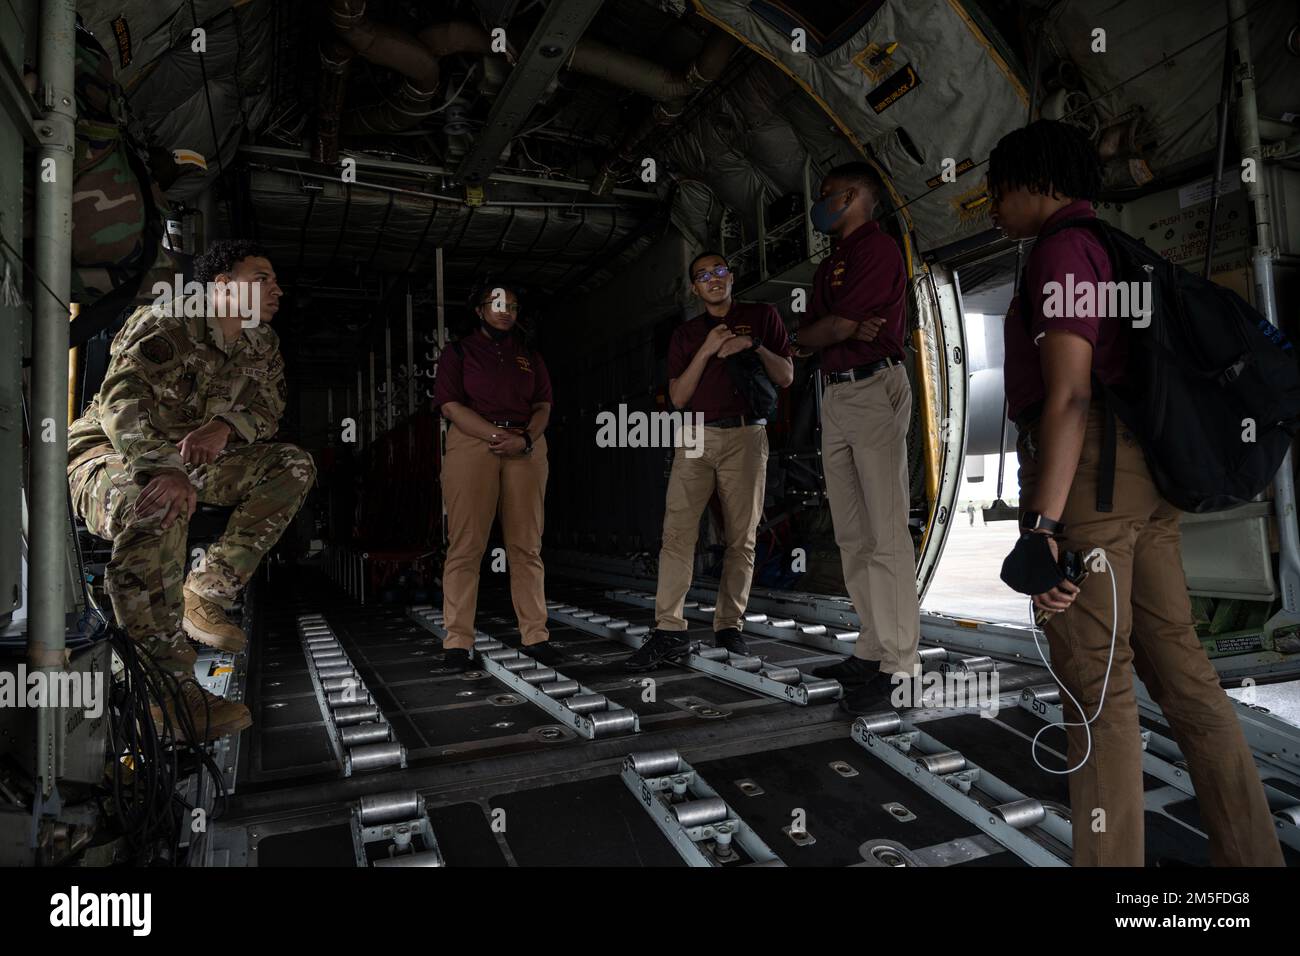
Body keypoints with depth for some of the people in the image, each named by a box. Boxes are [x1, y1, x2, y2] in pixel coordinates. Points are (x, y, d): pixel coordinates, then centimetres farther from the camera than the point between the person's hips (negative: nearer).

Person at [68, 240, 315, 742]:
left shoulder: (262, 343, 4)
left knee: (294, 465, -9)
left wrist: (226, 425, -20)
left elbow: (268, 407, 4)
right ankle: (169, 691, -36)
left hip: (192, 458, 7)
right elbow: (120, 405, -30)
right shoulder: (164, 324, -18)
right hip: (110, 452, -7)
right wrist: (167, 470, -47)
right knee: (159, 508, -41)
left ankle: (205, 594, -11)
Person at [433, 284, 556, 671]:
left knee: (527, 546, 2)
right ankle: (457, 642, -1)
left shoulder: (529, 356, 20)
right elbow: (450, 405, -2)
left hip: (526, 447, 3)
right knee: (465, 545, -6)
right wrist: (498, 436, -13)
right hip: (471, 443, -3)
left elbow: (543, 405, 11)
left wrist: (524, 439, -10)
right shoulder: (458, 351, 11)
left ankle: (536, 635, 6)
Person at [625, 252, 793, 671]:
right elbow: (677, 396, 7)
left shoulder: (763, 316, 13)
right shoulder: (685, 334, 17)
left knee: (742, 537, 1)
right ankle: (669, 631, -9)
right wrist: (707, 350, -4)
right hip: (695, 436, 1)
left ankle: (729, 625, 10)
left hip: (746, 436, -1)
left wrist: (753, 345, -7)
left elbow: (786, 377, 8)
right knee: (677, 531, -10)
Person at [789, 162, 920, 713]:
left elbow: (835, 326, -14)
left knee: (886, 533, -11)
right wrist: (849, 329, -9)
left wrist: (790, 340, 5)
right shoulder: (832, 261, 24)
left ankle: (899, 667, -7)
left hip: (874, 388, -9)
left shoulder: (877, 248, -4)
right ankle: (871, 651, 14)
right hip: (836, 394, 9)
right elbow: (823, 332, 13)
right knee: (852, 534, 8)